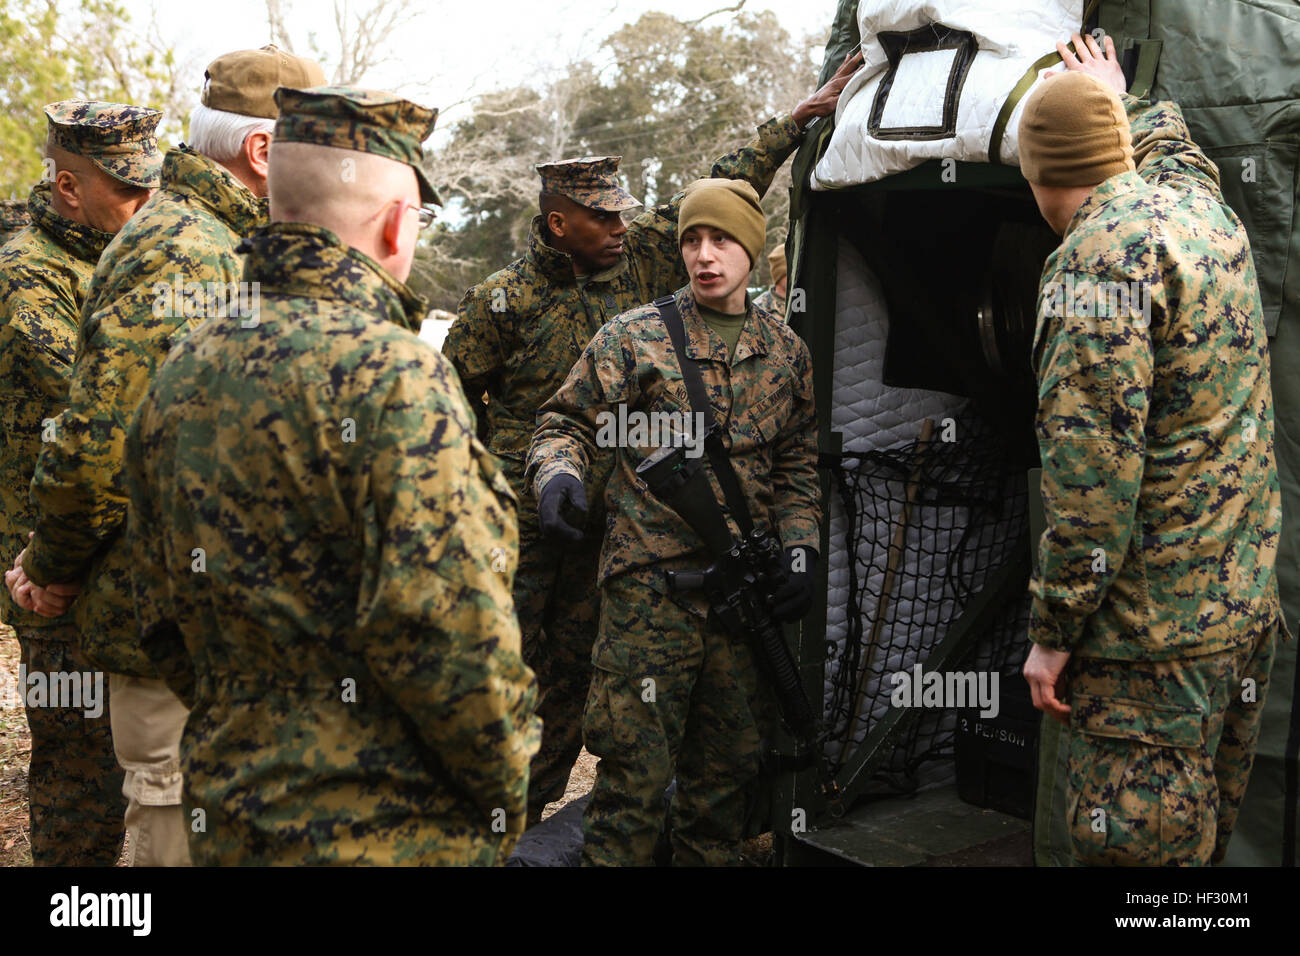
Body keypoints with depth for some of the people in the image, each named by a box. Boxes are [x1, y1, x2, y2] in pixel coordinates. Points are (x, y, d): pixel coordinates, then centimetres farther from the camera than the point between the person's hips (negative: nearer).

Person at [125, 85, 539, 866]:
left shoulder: (182, 374, 4)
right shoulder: (393, 372, -20)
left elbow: (165, 617, 11)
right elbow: (449, 633, -24)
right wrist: (507, 792, -10)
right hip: (387, 831, -7)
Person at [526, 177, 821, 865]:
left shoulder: (786, 352, 12)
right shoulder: (634, 338, 0)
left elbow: (798, 462, 18)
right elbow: (566, 422, 2)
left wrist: (800, 548, 7)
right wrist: (559, 476, -19)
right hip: (652, 583, -4)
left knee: (730, 760, 13)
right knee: (637, 764, -3)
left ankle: (708, 858, 30)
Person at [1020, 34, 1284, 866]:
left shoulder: (1106, 247, -15)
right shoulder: (1203, 205, 10)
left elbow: (1095, 461, -23)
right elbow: (1166, 143, 38)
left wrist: (1055, 629, -17)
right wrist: (1118, 97, 55)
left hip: (1155, 637, -9)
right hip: (1249, 609, 9)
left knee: (1141, 849, -2)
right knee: (1204, 840, 19)